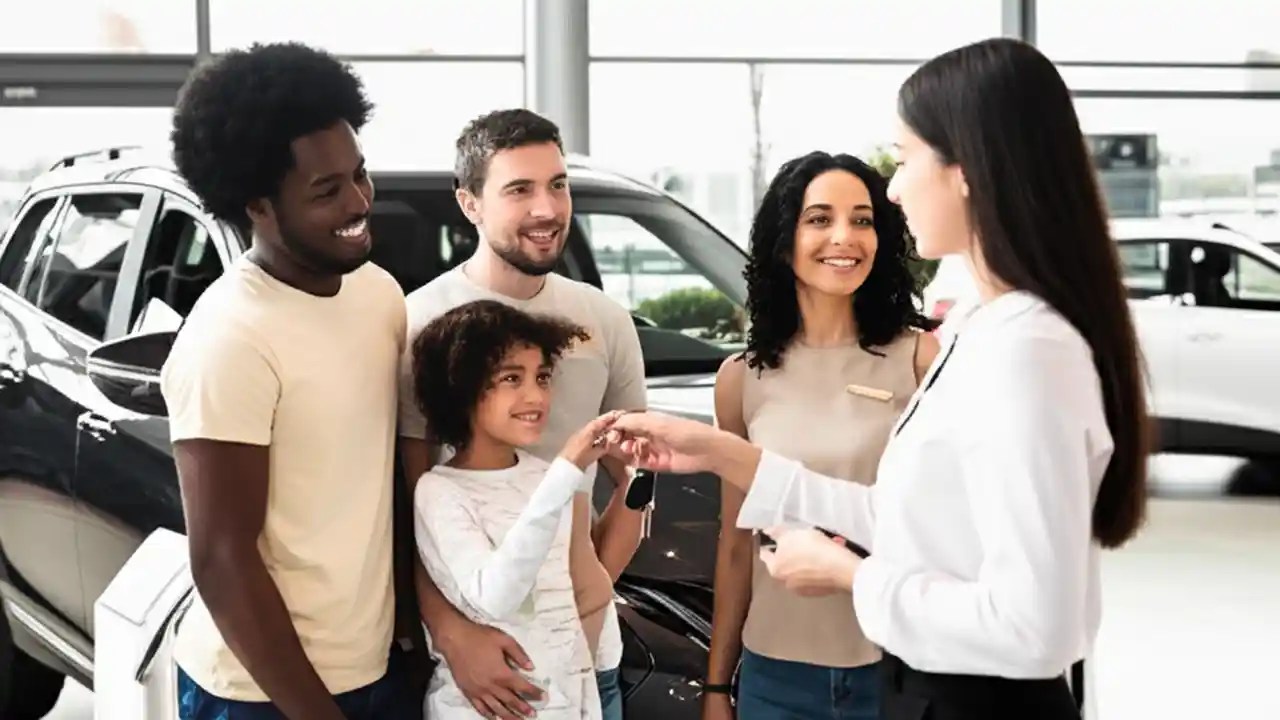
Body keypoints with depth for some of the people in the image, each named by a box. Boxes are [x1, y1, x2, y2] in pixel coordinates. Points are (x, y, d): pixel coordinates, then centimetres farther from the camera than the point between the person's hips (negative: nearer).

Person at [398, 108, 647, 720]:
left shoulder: (606, 322, 5)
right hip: (469, 647, -4)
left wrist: (595, 589, -2)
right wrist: (451, 633, -21)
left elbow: (634, 481, 12)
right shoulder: (421, 325, -9)